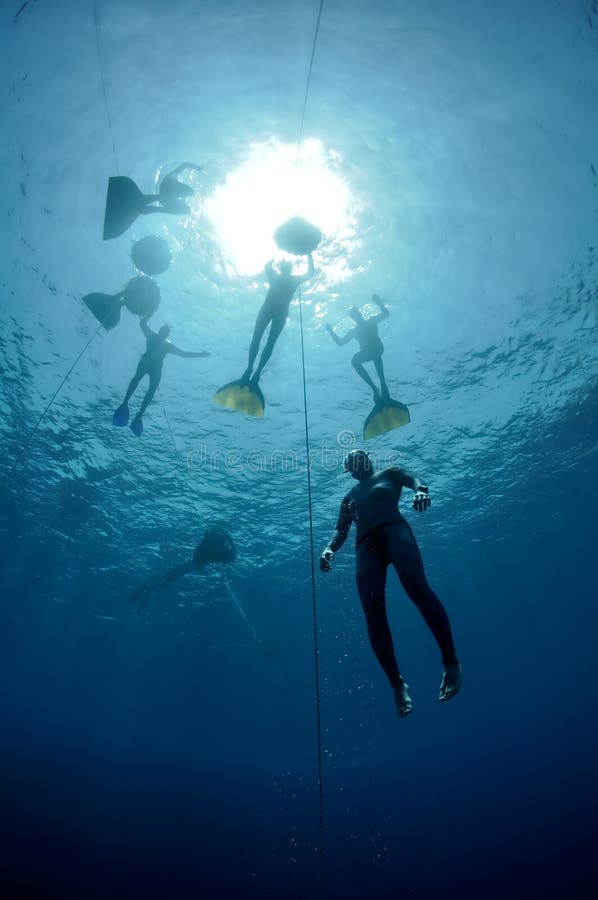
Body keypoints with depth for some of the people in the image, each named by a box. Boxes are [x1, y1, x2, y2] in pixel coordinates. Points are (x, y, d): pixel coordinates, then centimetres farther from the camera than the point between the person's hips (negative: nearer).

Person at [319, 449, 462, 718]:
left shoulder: (389, 474, 24)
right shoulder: (349, 498, 33)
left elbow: (415, 480, 8)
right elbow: (341, 530, 26)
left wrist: (420, 491, -17)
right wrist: (329, 549, 4)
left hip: (394, 529, -3)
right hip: (365, 545, 3)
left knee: (417, 587, -28)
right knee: (372, 611, -16)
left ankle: (450, 661, -23)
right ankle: (397, 683, -15)